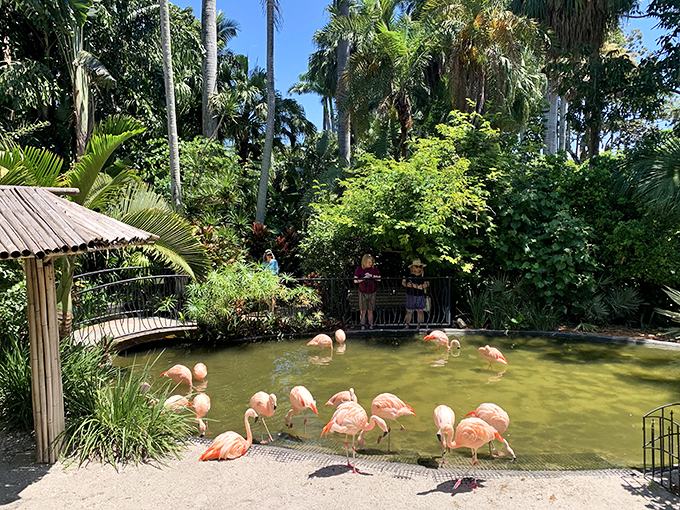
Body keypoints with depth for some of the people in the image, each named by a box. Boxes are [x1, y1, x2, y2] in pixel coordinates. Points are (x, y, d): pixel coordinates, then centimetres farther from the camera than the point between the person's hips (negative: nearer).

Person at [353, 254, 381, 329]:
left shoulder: (374, 268, 2)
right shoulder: (359, 269, -4)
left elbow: (379, 279, 1)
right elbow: (355, 280, -6)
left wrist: (371, 276, -14)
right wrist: (364, 278, -19)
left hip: (372, 292, 2)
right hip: (362, 292, -1)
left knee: (370, 310, 7)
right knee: (363, 310, 0)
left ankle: (370, 325, 17)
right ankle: (363, 325, 10)